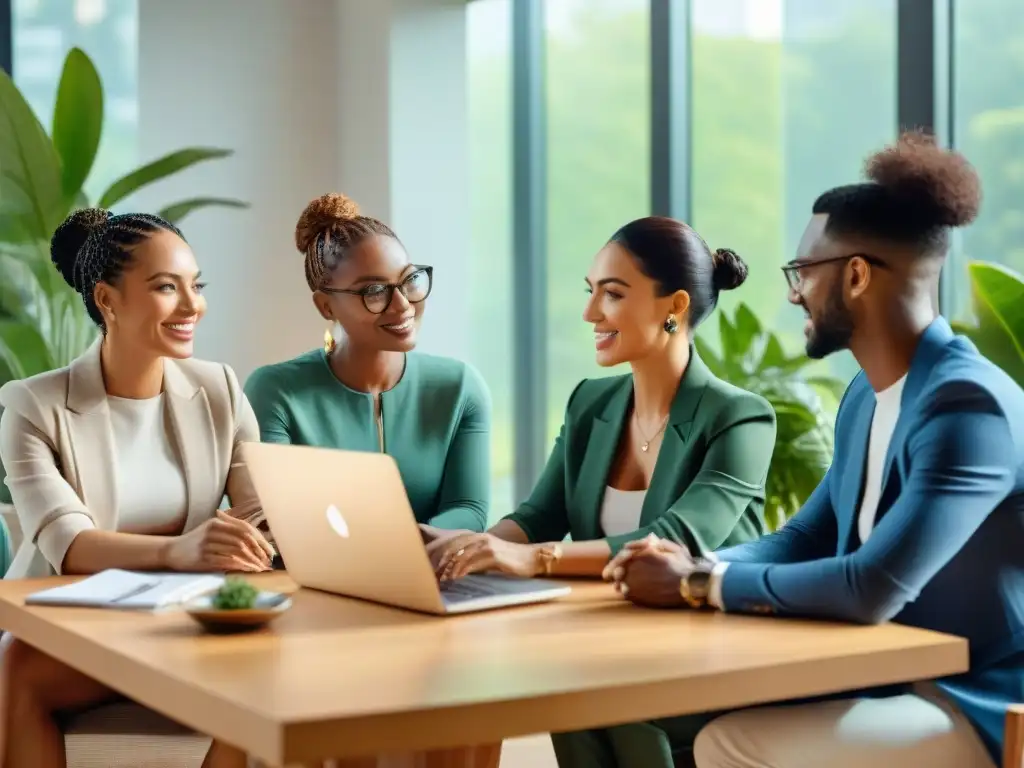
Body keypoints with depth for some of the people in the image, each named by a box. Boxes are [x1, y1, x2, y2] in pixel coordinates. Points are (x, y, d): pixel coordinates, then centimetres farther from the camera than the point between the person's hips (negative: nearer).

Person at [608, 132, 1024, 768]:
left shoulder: (968, 405, -22)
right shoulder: (867, 397, 8)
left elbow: (870, 589, -30)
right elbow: (807, 537, 14)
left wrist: (699, 585, -19)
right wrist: (694, 565, -6)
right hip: (897, 682, 8)